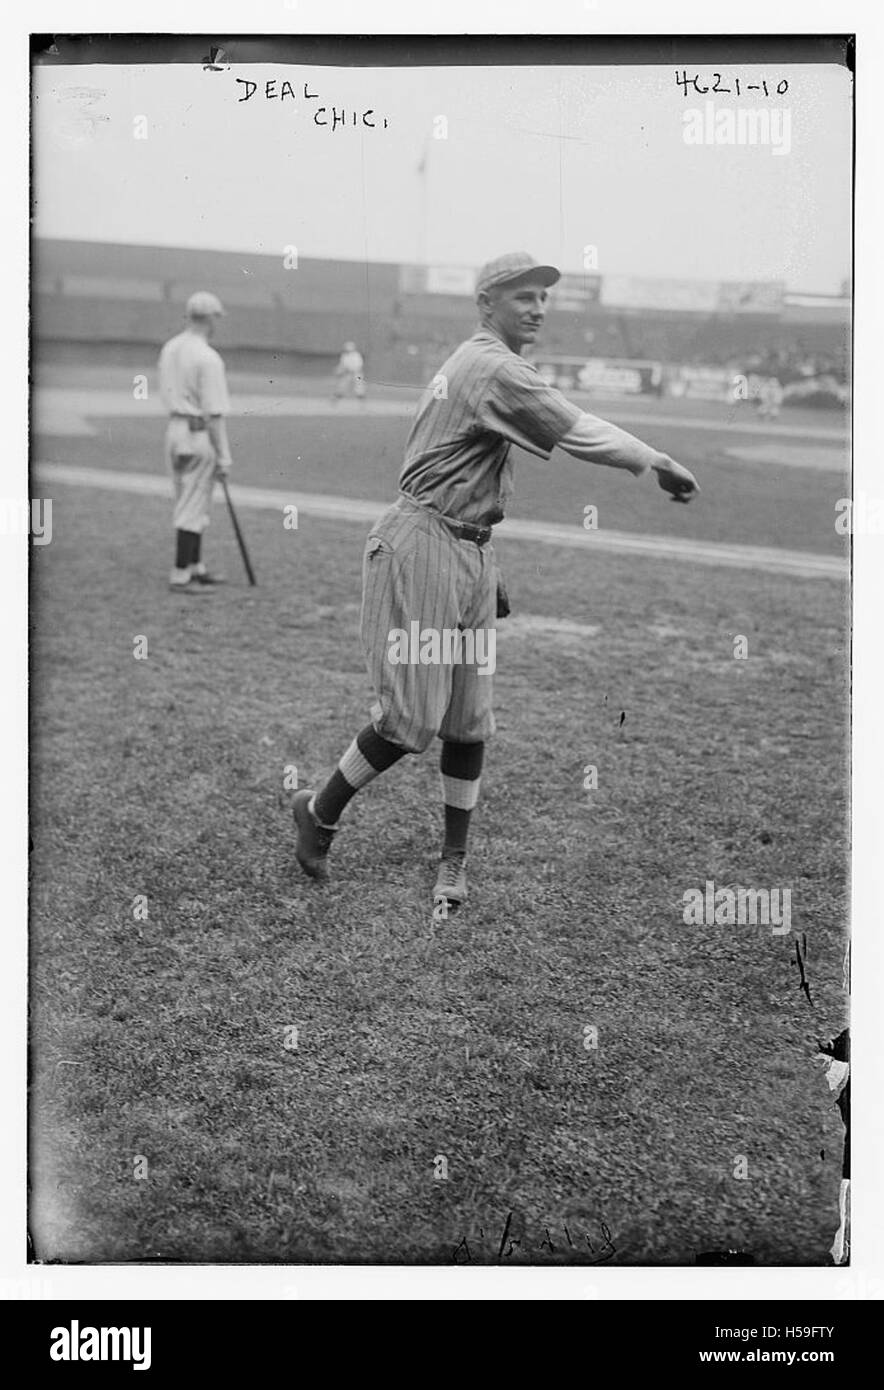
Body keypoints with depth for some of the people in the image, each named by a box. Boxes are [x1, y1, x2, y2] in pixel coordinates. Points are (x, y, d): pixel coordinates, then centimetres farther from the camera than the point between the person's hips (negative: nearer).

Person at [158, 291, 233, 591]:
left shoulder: (169, 348, 7)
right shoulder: (208, 358, -18)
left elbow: (167, 394, 13)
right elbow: (214, 412, -18)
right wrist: (223, 457, -14)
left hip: (174, 428, 8)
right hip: (199, 433, -8)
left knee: (190, 504, 17)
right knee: (194, 507, -2)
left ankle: (195, 567, 26)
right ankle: (180, 576, 2)